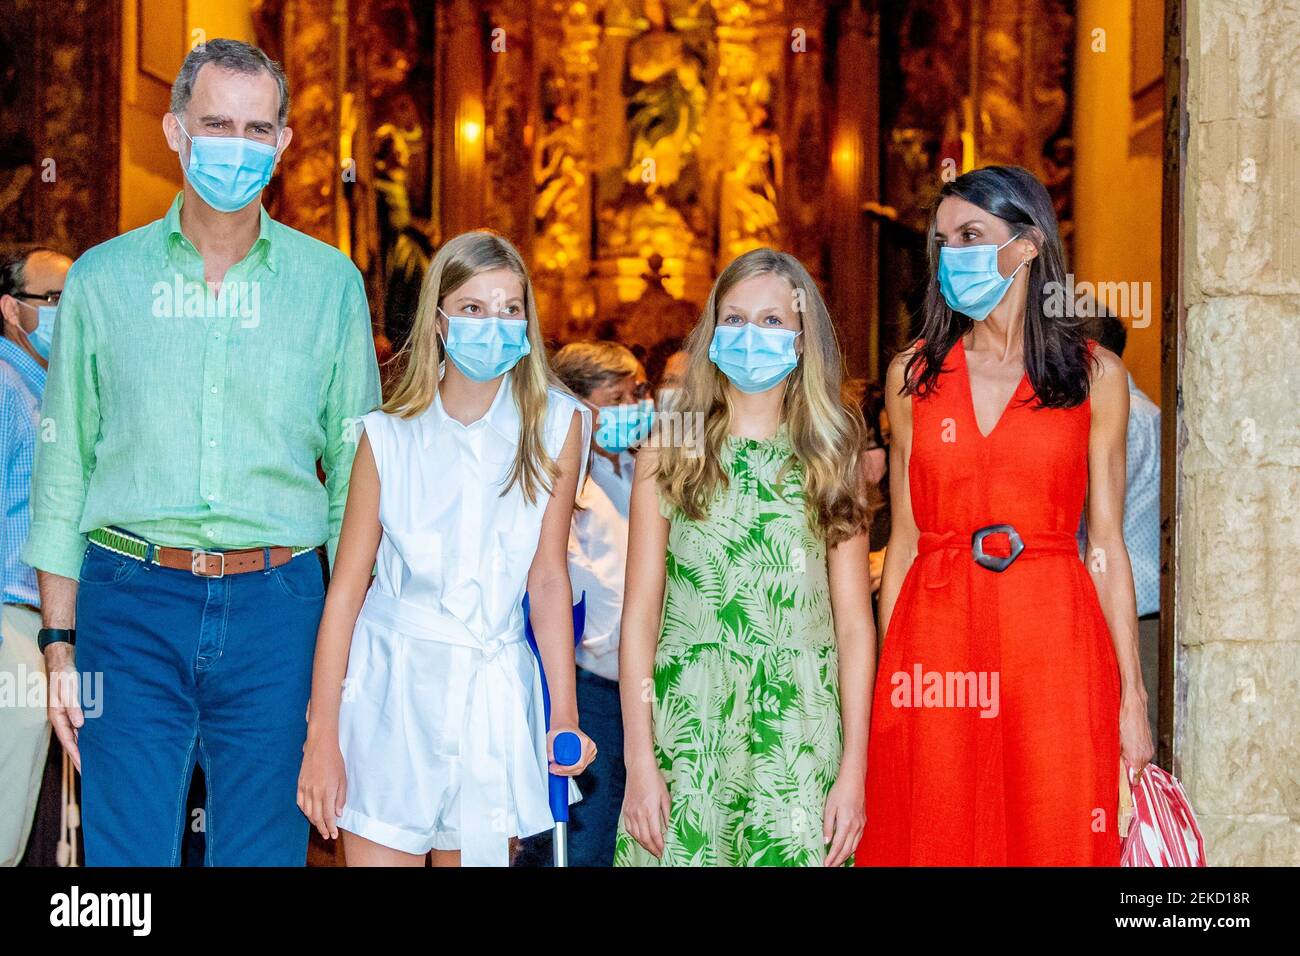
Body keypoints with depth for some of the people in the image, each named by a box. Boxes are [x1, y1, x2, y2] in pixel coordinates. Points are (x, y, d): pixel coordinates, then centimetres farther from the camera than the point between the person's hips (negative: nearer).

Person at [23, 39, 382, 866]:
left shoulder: (331, 283, 5)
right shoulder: (103, 279, 6)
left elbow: (355, 472, 7)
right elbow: (63, 470, 8)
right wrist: (59, 642, 3)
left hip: (276, 608, 0)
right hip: (130, 602, 0)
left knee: (264, 851, 8)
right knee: (127, 851, 2)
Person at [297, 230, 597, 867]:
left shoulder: (556, 425, -1)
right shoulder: (390, 436, -3)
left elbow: (549, 579, -2)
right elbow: (345, 590, -2)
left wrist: (564, 713, -10)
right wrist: (321, 737, -6)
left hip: (493, 692, 1)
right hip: (391, 685, -1)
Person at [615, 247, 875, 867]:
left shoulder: (832, 455, 6)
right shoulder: (671, 450, 3)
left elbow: (853, 620, 3)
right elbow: (640, 612, 1)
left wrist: (853, 768, -4)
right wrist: (639, 760, -6)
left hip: (799, 734, 1)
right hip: (687, 726, -1)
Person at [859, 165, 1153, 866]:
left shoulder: (1094, 374, 4)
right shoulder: (913, 374, 9)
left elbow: (1106, 544, 4)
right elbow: (903, 540, 8)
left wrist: (1132, 697, -1)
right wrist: (881, 680, 2)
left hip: (1053, 650, -1)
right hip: (935, 644, 1)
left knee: (1056, 841, 1)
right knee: (933, 844, 4)